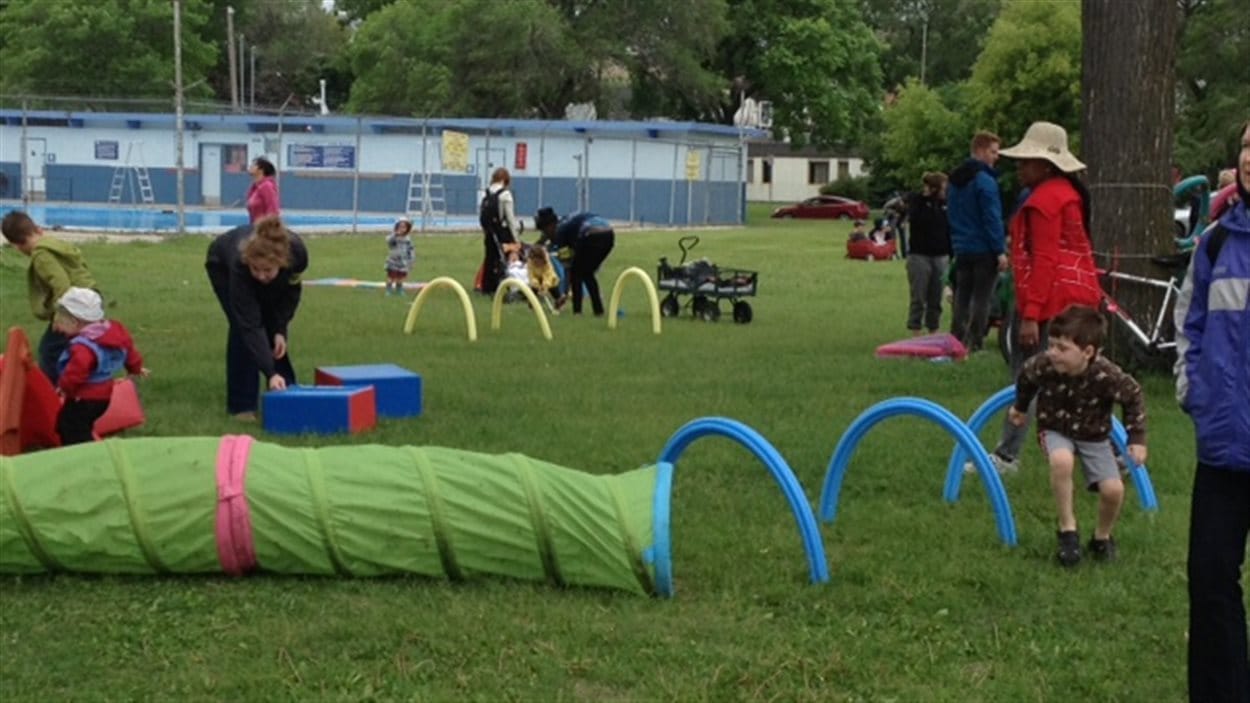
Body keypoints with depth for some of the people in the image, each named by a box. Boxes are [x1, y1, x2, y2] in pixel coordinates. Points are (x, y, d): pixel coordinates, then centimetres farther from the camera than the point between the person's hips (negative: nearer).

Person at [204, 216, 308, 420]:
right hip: (223, 267, -3)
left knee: (274, 327, -4)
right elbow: (249, 324, -43)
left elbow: (291, 289, -16)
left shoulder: (297, 253, -39)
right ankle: (241, 404, -8)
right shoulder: (240, 264, -45)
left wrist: (280, 329, -22)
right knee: (243, 327, -16)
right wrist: (271, 373, -49)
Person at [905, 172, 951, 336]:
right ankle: (915, 333, 2)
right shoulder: (917, 200, -2)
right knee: (918, 298, -3)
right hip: (920, 255, -4)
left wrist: (952, 255, 9)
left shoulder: (944, 204, 8)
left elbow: (949, 230, 12)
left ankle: (933, 332, 14)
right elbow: (914, 219, -21)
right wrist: (925, 198, -18)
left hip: (940, 256, 4)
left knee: (936, 300, 7)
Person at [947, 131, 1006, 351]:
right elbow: (992, 218, -17)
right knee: (981, 298, -4)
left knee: (962, 296, 11)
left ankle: (957, 340, 11)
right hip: (984, 249, -7)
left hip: (961, 248, 8)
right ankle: (975, 343, -5)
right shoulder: (985, 180, -14)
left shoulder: (955, 180, 13)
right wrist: (1000, 251, -16)